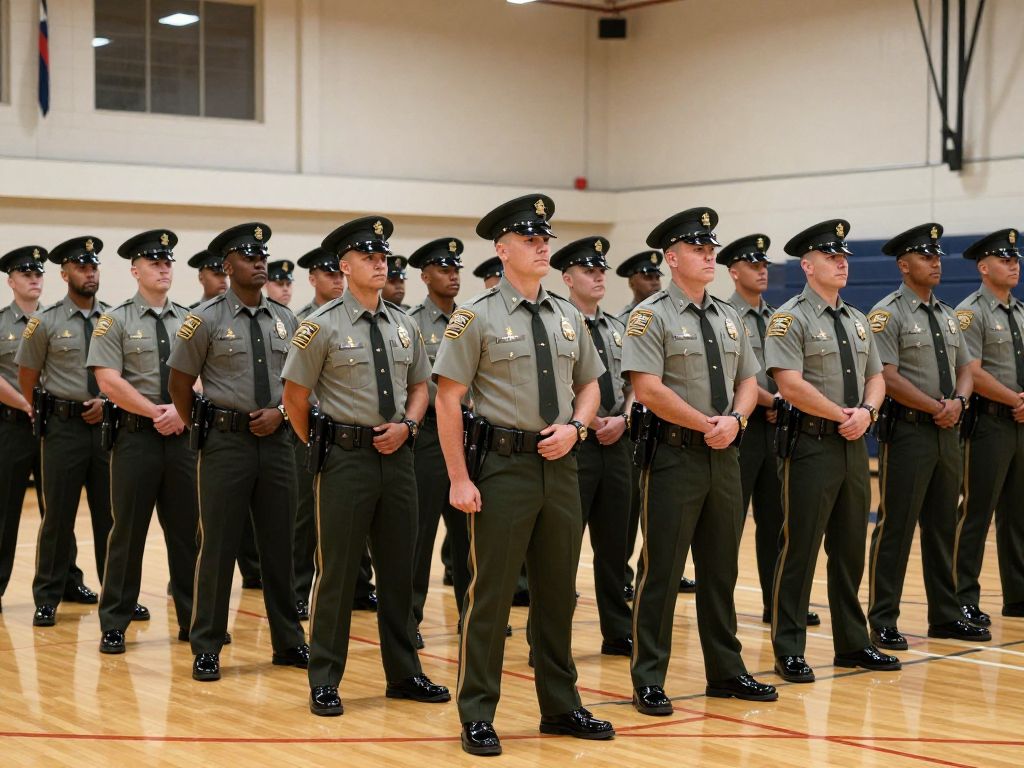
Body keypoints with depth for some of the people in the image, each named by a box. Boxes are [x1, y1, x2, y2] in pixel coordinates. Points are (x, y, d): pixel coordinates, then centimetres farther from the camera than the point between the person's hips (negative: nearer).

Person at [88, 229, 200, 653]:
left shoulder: (190, 321, 10)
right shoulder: (115, 321, -1)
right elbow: (109, 382, -9)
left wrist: (183, 412, -11)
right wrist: (158, 412, -11)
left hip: (184, 437, 3)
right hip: (136, 437, -3)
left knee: (188, 533, 7)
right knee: (127, 534, 2)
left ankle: (193, 619, 15)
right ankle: (113, 624, 10)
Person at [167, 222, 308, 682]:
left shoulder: (285, 319, 9)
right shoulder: (206, 320, -4)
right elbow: (179, 384, 3)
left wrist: (279, 412, -2)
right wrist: (202, 430, 5)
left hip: (276, 440, 4)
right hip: (226, 441, -4)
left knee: (279, 545, 10)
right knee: (218, 546, 0)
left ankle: (288, 642, 20)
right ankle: (206, 648, 10)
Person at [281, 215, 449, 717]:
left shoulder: (404, 325, 10)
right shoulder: (323, 326, -6)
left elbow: (420, 386, 18)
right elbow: (295, 397, -1)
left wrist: (407, 425, 0)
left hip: (397, 454, 5)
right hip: (346, 455, -5)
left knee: (399, 570, 11)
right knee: (337, 571, -1)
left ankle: (403, 673, 22)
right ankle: (324, 681, 9)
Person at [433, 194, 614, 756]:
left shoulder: (567, 317, 11)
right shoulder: (477, 317, -6)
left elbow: (589, 386, 19)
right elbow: (447, 399, -8)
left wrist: (573, 427, -3)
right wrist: (459, 479, -13)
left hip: (561, 465, 6)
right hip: (505, 463, -5)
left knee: (558, 592, 13)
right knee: (491, 593, -1)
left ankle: (560, 707, 25)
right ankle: (477, 716, 9)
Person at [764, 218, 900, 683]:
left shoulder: (857, 321, 15)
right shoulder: (790, 319, -8)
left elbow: (875, 378, 14)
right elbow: (791, 386, -17)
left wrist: (866, 411, -7)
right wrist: (843, 415, -13)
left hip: (853, 445, 7)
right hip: (812, 445, -7)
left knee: (850, 549, 13)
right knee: (800, 549, -3)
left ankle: (852, 644, 22)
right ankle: (789, 652, 3)